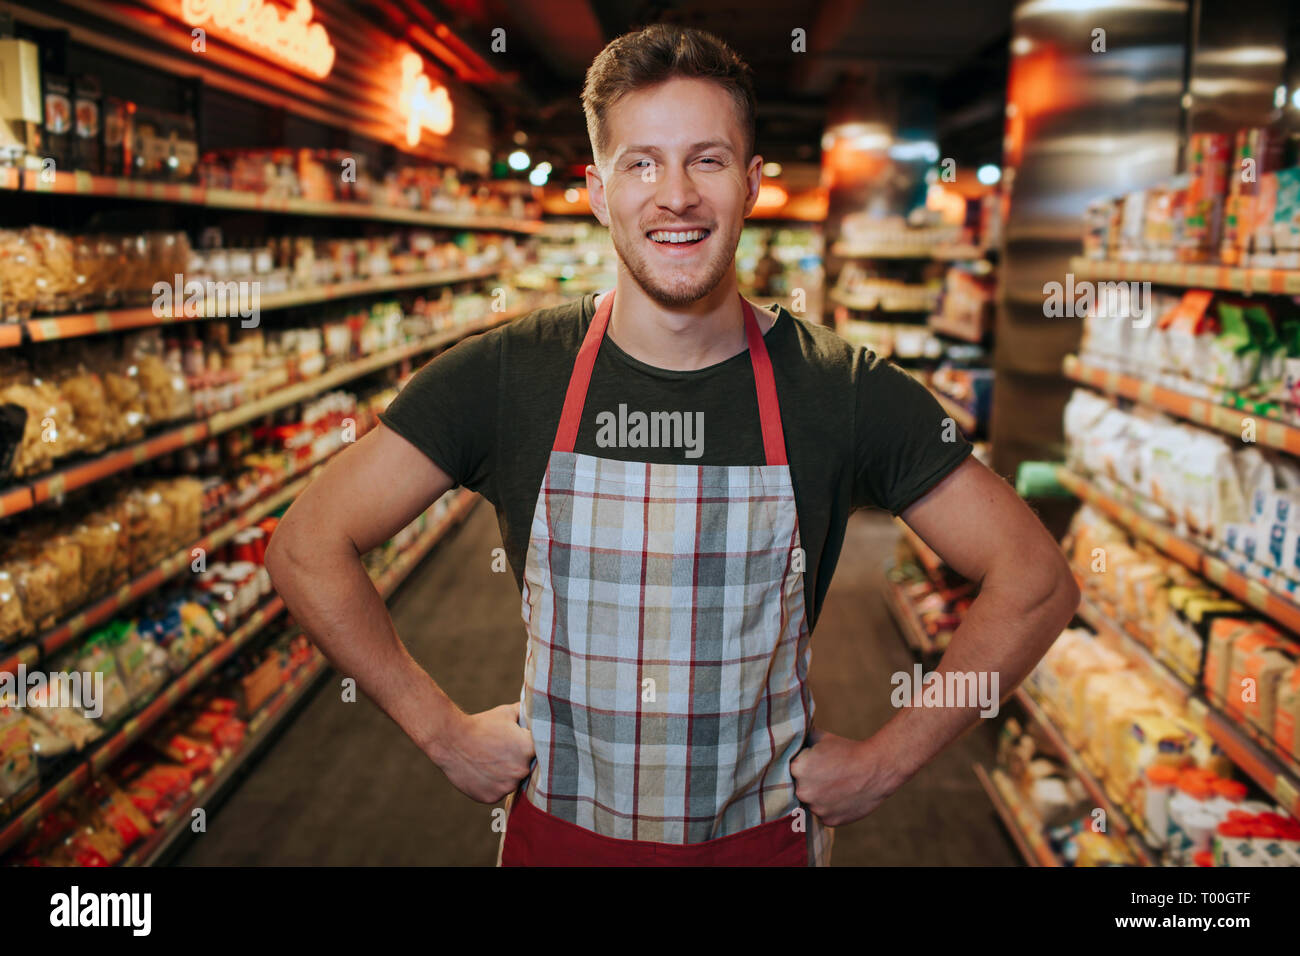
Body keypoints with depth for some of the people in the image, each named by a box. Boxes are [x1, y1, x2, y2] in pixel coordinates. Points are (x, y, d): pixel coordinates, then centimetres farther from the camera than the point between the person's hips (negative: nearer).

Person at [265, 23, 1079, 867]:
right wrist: (445, 733, -9)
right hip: (558, 832, 1)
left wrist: (884, 764, -9)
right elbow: (308, 546, -8)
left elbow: (1037, 579, -7)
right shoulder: (505, 377, -13)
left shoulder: (845, 391, -13)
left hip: (763, 835, 0)